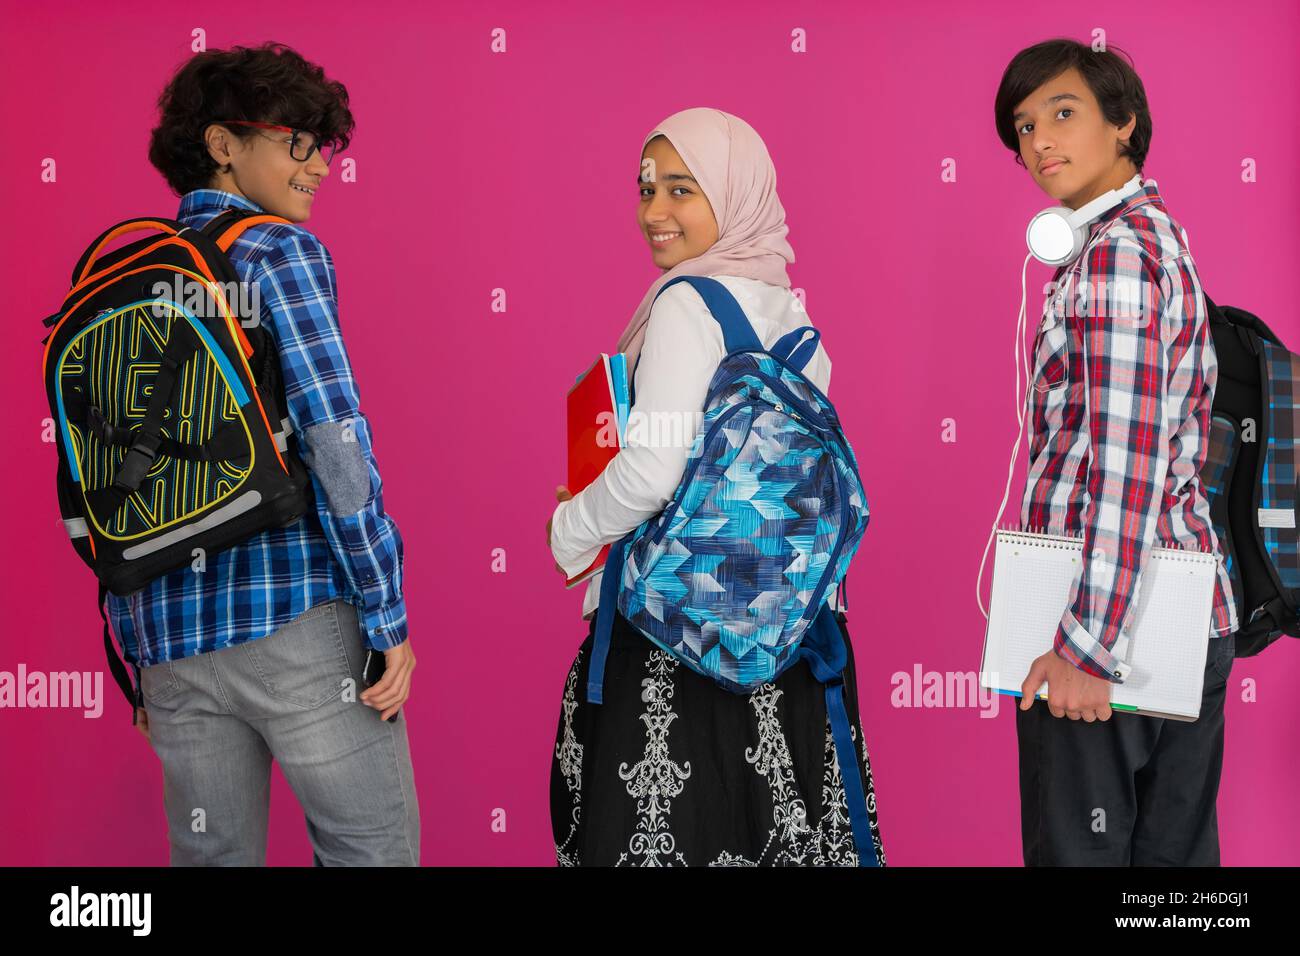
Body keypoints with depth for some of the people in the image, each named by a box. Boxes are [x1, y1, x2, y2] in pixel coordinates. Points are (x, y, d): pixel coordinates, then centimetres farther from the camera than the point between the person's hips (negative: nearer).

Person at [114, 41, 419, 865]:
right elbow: (334, 440, -15)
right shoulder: (280, 250, -5)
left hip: (172, 634, 7)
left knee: (211, 856, 15)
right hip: (298, 613, -7)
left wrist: (138, 647, 20)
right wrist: (388, 619, -10)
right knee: (372, 851, 3)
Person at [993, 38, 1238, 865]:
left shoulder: (1114, 253, -14)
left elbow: (1127, 464, -21)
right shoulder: (1164, 235, 16)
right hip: (1194, 618, 9)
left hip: (1113, 628, -9)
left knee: (1077, 848, 0)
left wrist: (1086, 645, -20)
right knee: (1174, 850, 14)